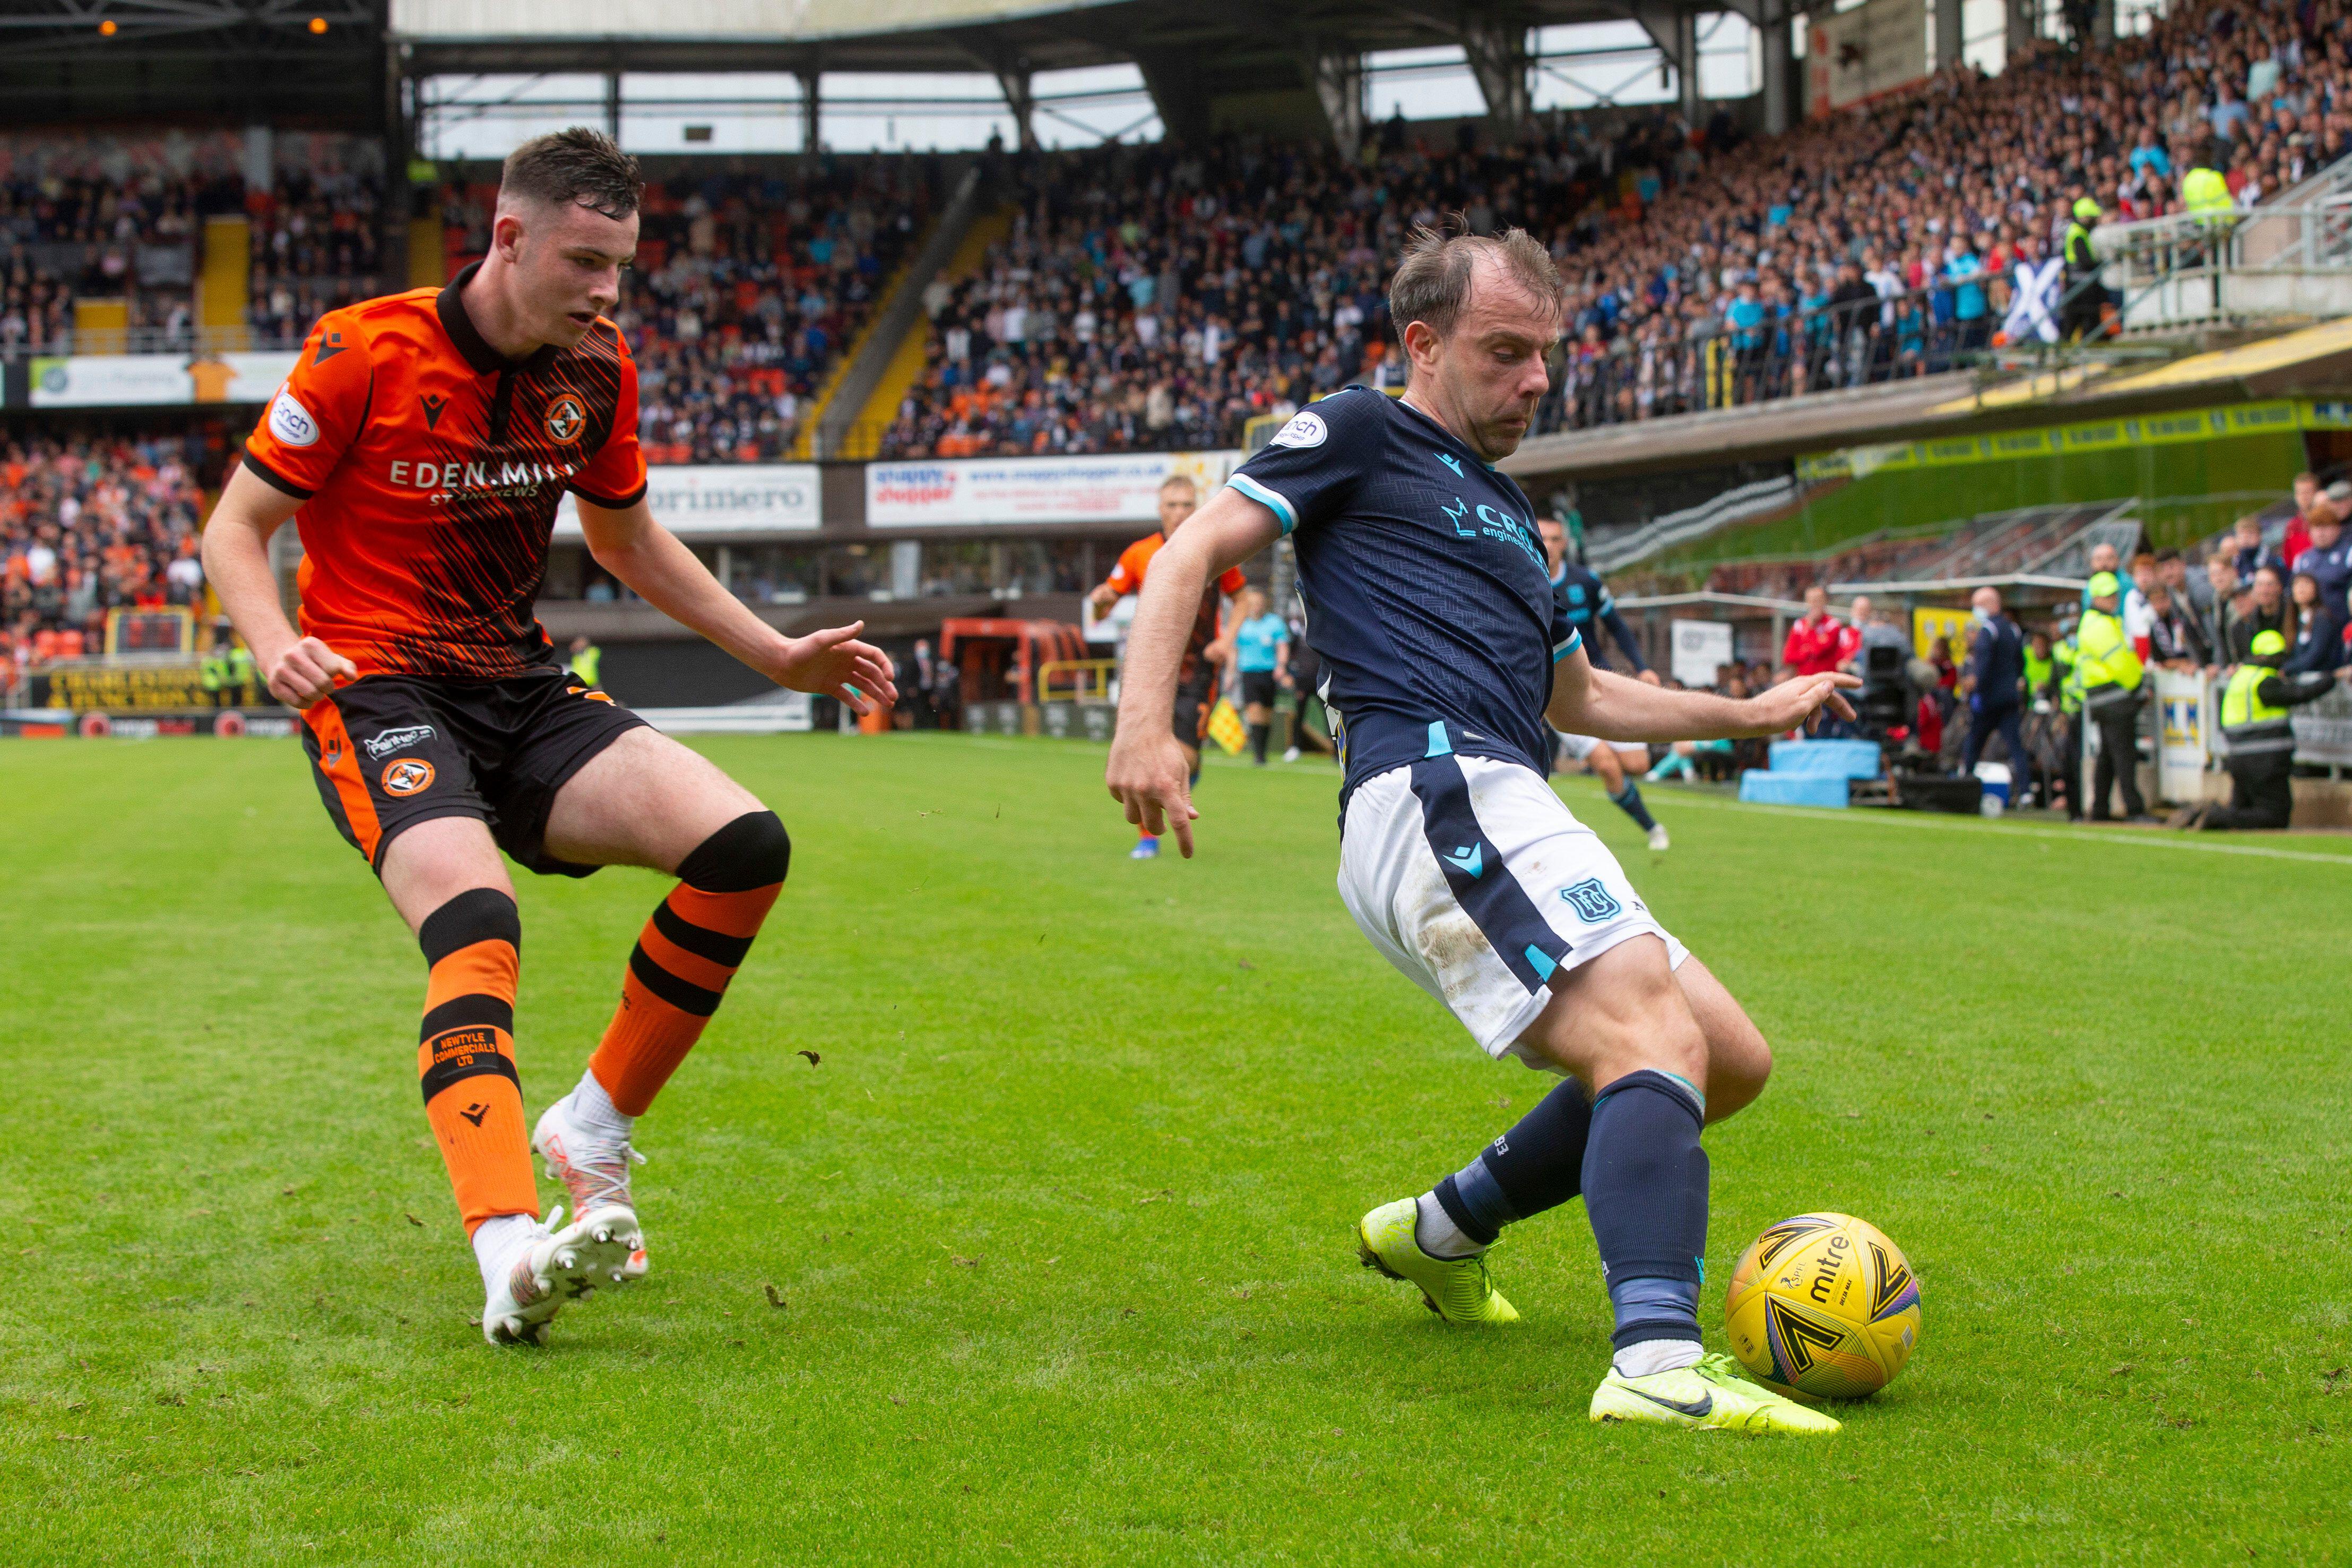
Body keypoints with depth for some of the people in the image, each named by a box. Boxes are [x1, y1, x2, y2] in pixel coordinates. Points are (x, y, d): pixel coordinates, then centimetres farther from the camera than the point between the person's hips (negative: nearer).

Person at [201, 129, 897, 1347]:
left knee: (744, 845, -16)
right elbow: (234, 528, -4)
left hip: (522, 690, 6)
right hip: (378, 691, -5)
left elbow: (626, 538, 22)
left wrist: (776, 655, 16)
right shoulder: (365, 353, -11)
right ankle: (510, 1253, -47)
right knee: (475, 918, -34)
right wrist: (277, 646, -24)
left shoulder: (595, 371, 5)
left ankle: (589, 1135, -1)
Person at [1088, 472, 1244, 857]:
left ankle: (1192, 770, 27)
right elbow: (1104, 604, 4)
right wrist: (1100, 600, -21)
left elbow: (1242, 597, 12)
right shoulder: (1139, 554, 0)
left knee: (1183, 761, -12)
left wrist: (1226, 641, -3)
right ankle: (1148, 838, 10)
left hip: (1197, 671, -1)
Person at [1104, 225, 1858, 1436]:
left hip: (1495, 821, 9)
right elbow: (1194, 552, -2)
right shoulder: (1361, 436, 8)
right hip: (1439, 788, -9)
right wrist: (1144, 723, -17)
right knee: (1657, 1038, -25)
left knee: (1732, 1062, 11)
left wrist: (1747, 714, 42)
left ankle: (1443, 1231, 21)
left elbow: (1574, 696, 44)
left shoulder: (1506, 512, 33)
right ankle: (1658, 1363, -44)